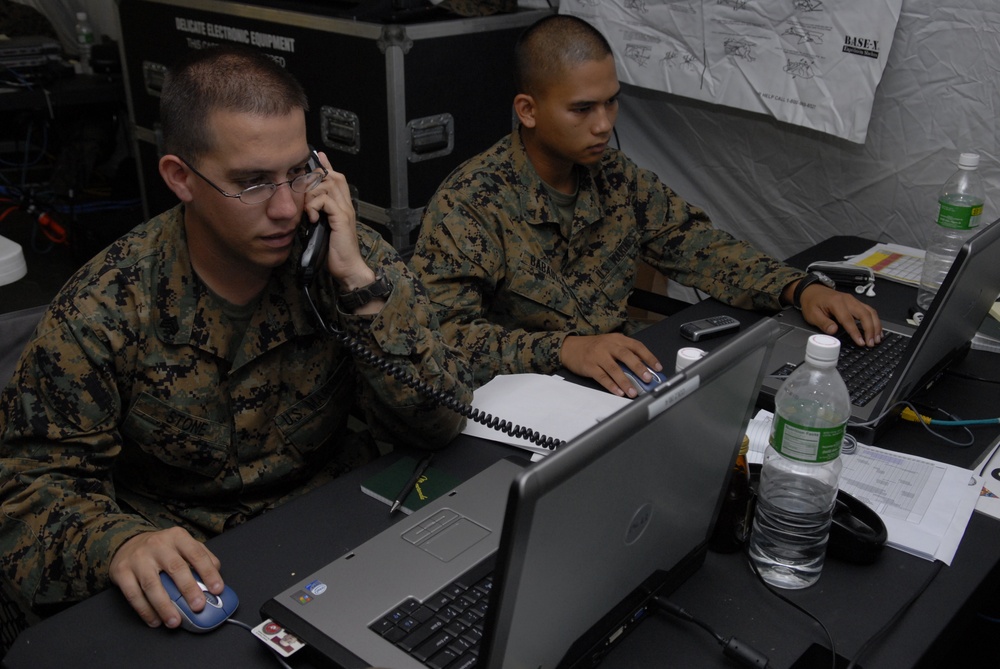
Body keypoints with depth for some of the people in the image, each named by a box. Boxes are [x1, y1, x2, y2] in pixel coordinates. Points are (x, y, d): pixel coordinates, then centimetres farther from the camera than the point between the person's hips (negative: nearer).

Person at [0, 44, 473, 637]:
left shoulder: (353, 257, -9)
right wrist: (117, 543, -30)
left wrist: (358, 281, -25)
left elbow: (441, 424, -13)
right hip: (181, 577, -1)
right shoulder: (105, 308, -13)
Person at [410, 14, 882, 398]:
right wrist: (564, 349, -34)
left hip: (623, 381, 6)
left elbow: (695, 246, 11)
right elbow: (443, 333, -21)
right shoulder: (468, 203, -15)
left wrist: (800, 289, -3)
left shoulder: (616, 177, 4)